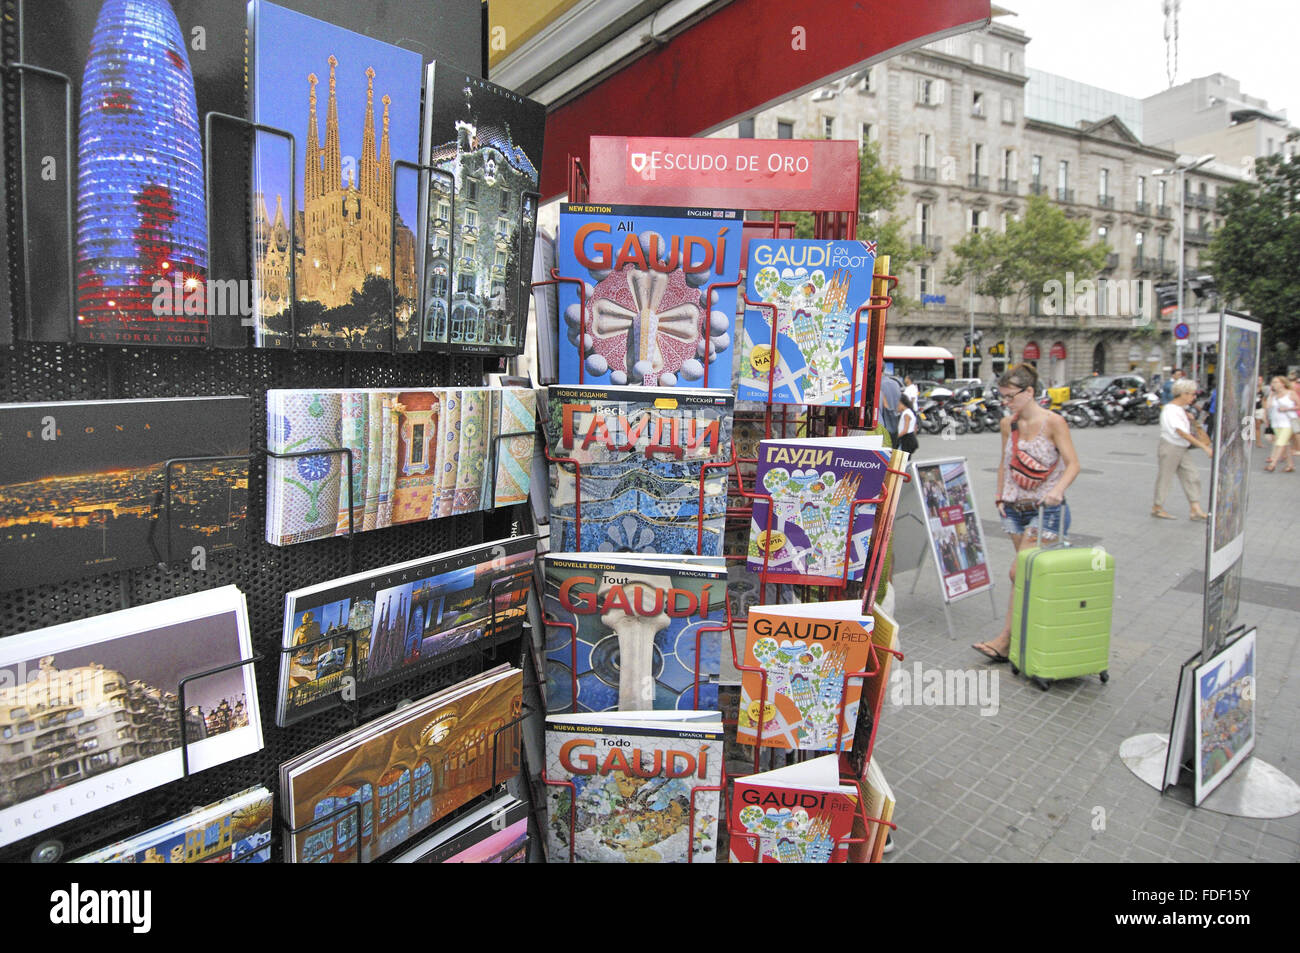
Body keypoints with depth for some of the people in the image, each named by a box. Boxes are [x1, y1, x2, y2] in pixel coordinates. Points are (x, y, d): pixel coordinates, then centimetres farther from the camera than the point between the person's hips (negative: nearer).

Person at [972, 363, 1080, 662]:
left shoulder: (1053, 422, -9)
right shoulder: (1008, 424, 7)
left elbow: (1072, 464, -12)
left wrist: (1058, 490, -29)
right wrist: (1001, 495, 9)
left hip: (1045, 509, -6)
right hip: (1015, 509, 6)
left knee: (1020, 573, -10)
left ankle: (1005, 640, -5)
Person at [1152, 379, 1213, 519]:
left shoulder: (1181, 408, 7)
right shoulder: (1171, 410, -22)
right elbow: (1182, 433, -31)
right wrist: (1205, 447, -34)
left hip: (1181, 450, 9)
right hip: (1170, 448, -9)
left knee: (1192, 477, 5)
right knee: (1164, 479, 3)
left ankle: (1196, 510, 8)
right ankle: (1157, 508, 18)